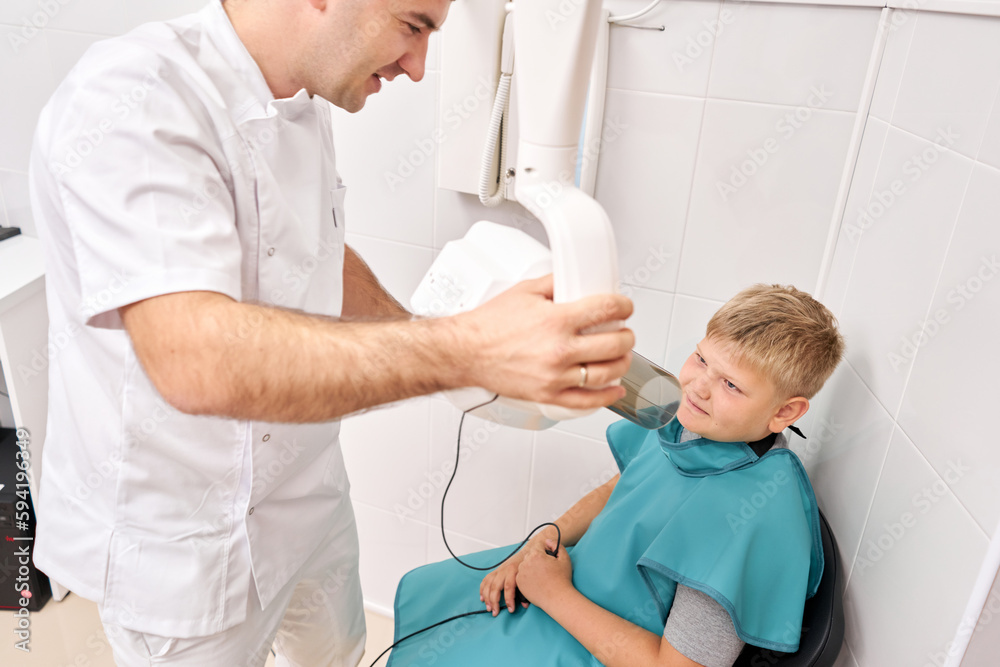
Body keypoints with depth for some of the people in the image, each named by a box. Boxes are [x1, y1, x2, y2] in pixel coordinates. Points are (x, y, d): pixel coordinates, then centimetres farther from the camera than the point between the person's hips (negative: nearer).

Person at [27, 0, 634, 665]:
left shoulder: (306, 107, 1)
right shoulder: (130, 100, -27)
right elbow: (196, 361, -40)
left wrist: (426, 343, 3)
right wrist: (465, 350, -45)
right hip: (181, 536, -7)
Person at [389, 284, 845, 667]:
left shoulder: (754, 517, -34)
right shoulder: (685, 417, -10)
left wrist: (556, 595, -22)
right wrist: (537, 546, -5)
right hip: (576, 572, 8)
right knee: (417, 591, 22)